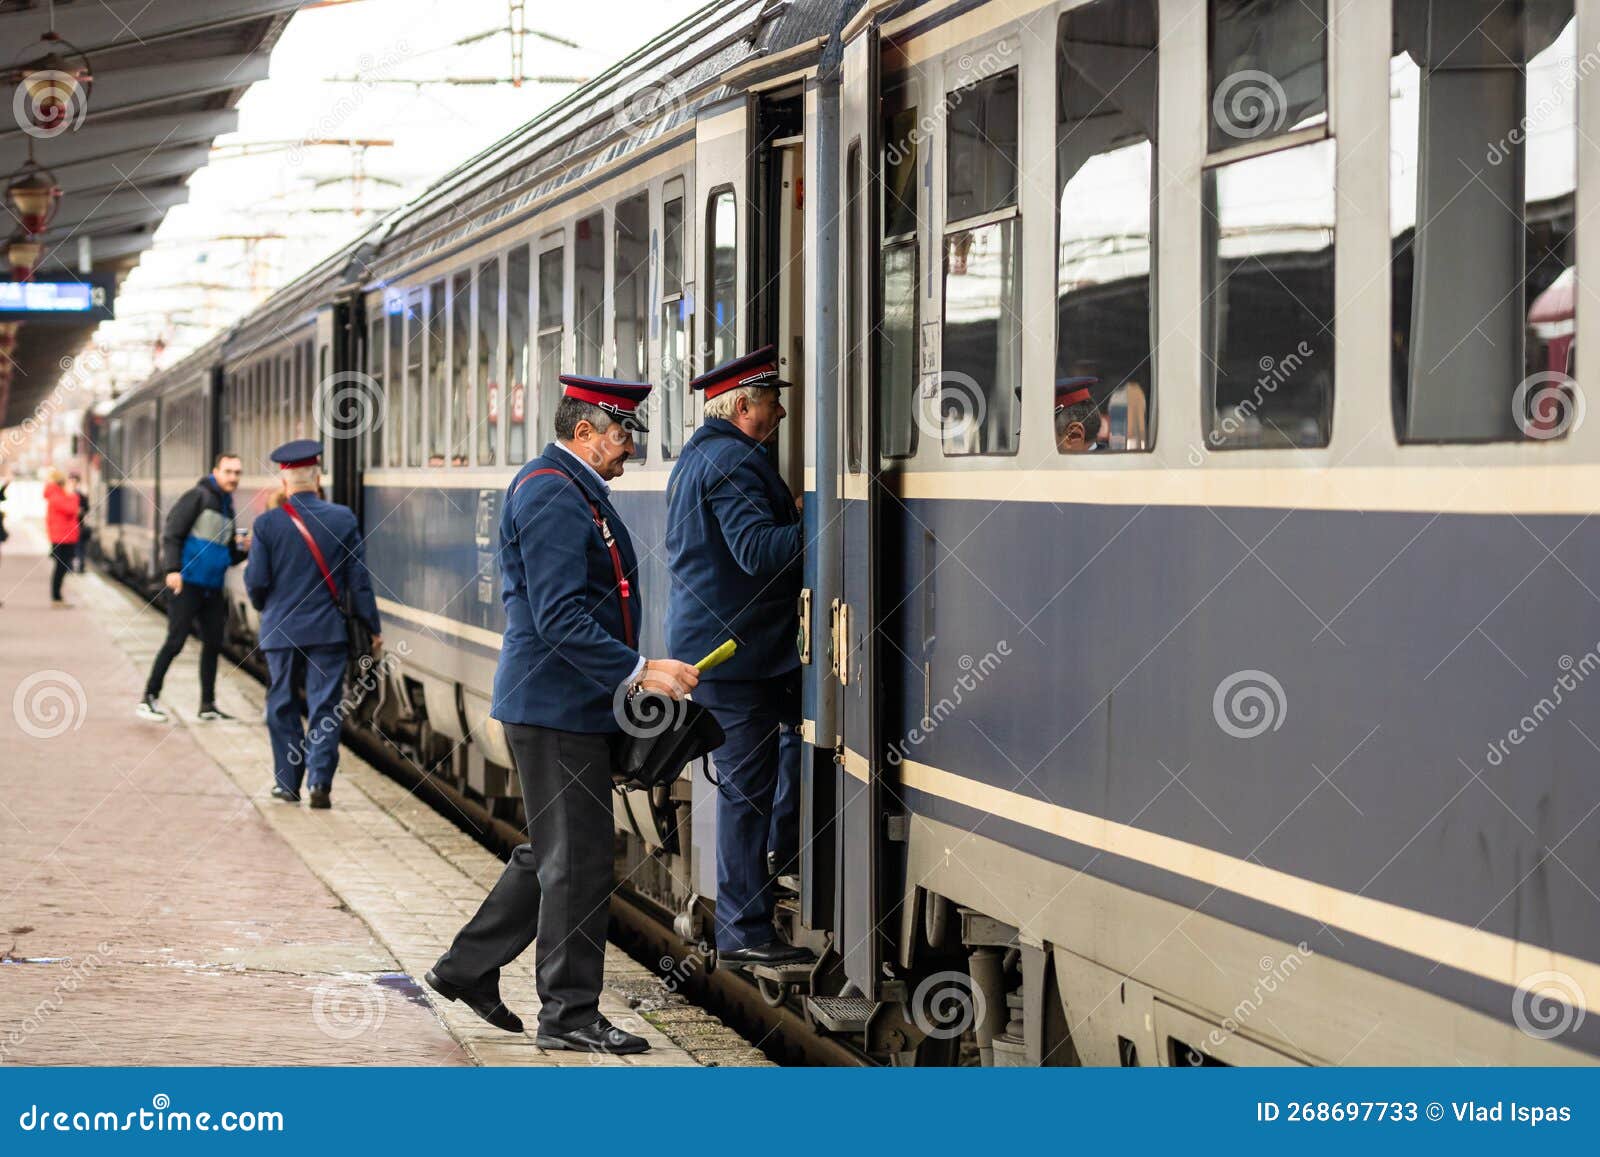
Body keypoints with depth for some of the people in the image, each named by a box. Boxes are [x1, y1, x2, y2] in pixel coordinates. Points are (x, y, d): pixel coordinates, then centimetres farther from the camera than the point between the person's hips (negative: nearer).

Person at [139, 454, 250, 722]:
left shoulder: (227, 508, 17)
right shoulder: (198, 496, -6)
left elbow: (230, 557, 23)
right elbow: (171, 533, -13)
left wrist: (243, 549, 1)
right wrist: (173, 569, -23)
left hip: (212, 589, 8)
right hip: (186, 584, -8)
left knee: (213, 644, 8)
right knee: (176, 641, -7)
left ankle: (208, 706, 16)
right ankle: (149, 698, 2)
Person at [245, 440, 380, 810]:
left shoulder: (267, 524, -6)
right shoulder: (343, 519, -3)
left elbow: (256, 581, -4)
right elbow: (359, 579, -1)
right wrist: (372, 626, 8)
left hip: (281, 629, 0)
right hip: (328, 630, 0)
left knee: (283, 706, 12)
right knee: (325, 706, 3)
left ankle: (288, 782, 17)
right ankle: (320, 782, -6)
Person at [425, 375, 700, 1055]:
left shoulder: (575, 490, 17)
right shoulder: (552, 494, -17)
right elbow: (561, 620, -24)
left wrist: (636, 675, 21)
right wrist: (638, 672, -25)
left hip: (578, 706, 11)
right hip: (558, 709, -11)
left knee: (553, 853, 17)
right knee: (578, 860, -5)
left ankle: (469, 968, 27)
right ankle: (569, 1014, 3)